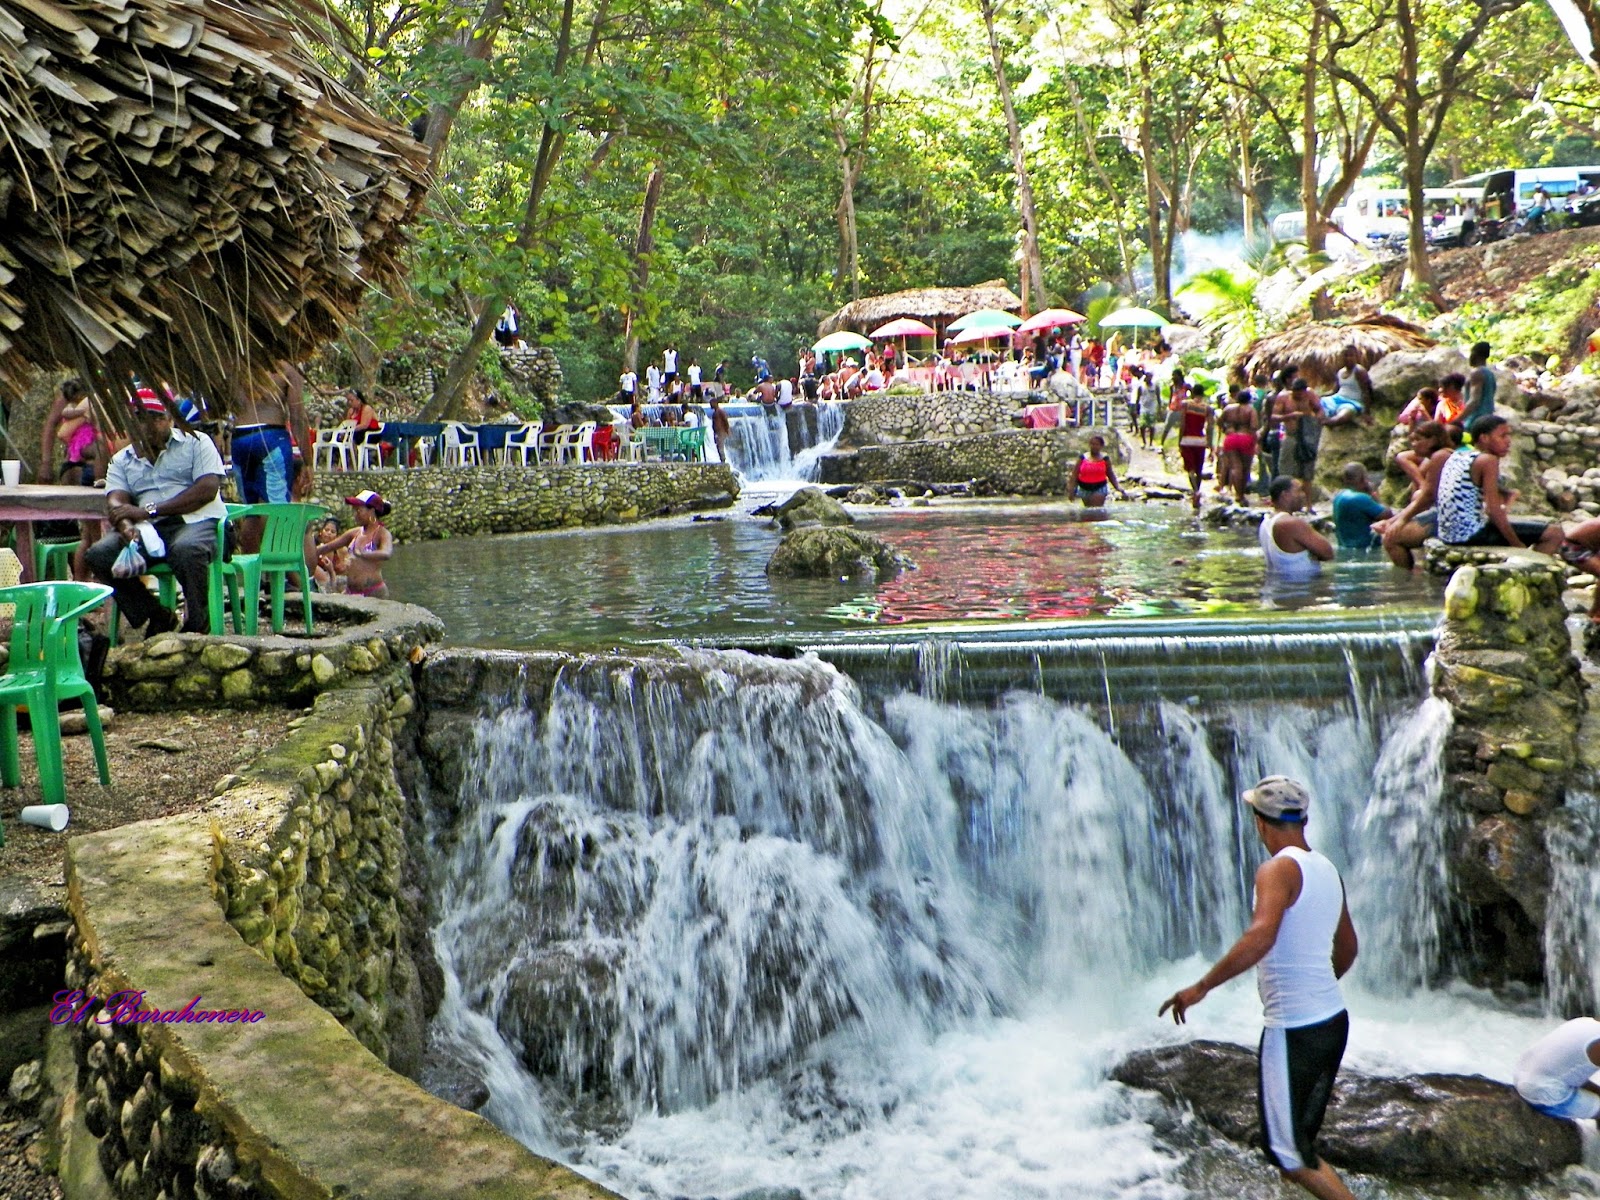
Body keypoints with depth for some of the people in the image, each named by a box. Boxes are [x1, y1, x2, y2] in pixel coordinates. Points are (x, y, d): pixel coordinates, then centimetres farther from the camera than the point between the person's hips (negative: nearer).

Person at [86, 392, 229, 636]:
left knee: (186, 550, -38)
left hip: (194, 522, -4)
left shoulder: (196, 443, 8)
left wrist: (149, 510, -14)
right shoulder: (122, 460, 20)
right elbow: (115, 501, 3)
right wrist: (126, 526, -24)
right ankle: (157, 617, -6)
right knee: (98, 555, -21)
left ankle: (197, 623, -15)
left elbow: (207, 489, -7)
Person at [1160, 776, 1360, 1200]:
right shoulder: (1327, 870, 11)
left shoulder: (1278, 869, -15)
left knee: (1289, 1155, 0)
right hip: (1333, 1021, 9)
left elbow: (1261, 937, -32)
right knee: (1301, 1144, 18)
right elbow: (1347, 948, 23)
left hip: (1293, 1032, -9)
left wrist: (1201, 987, -26)